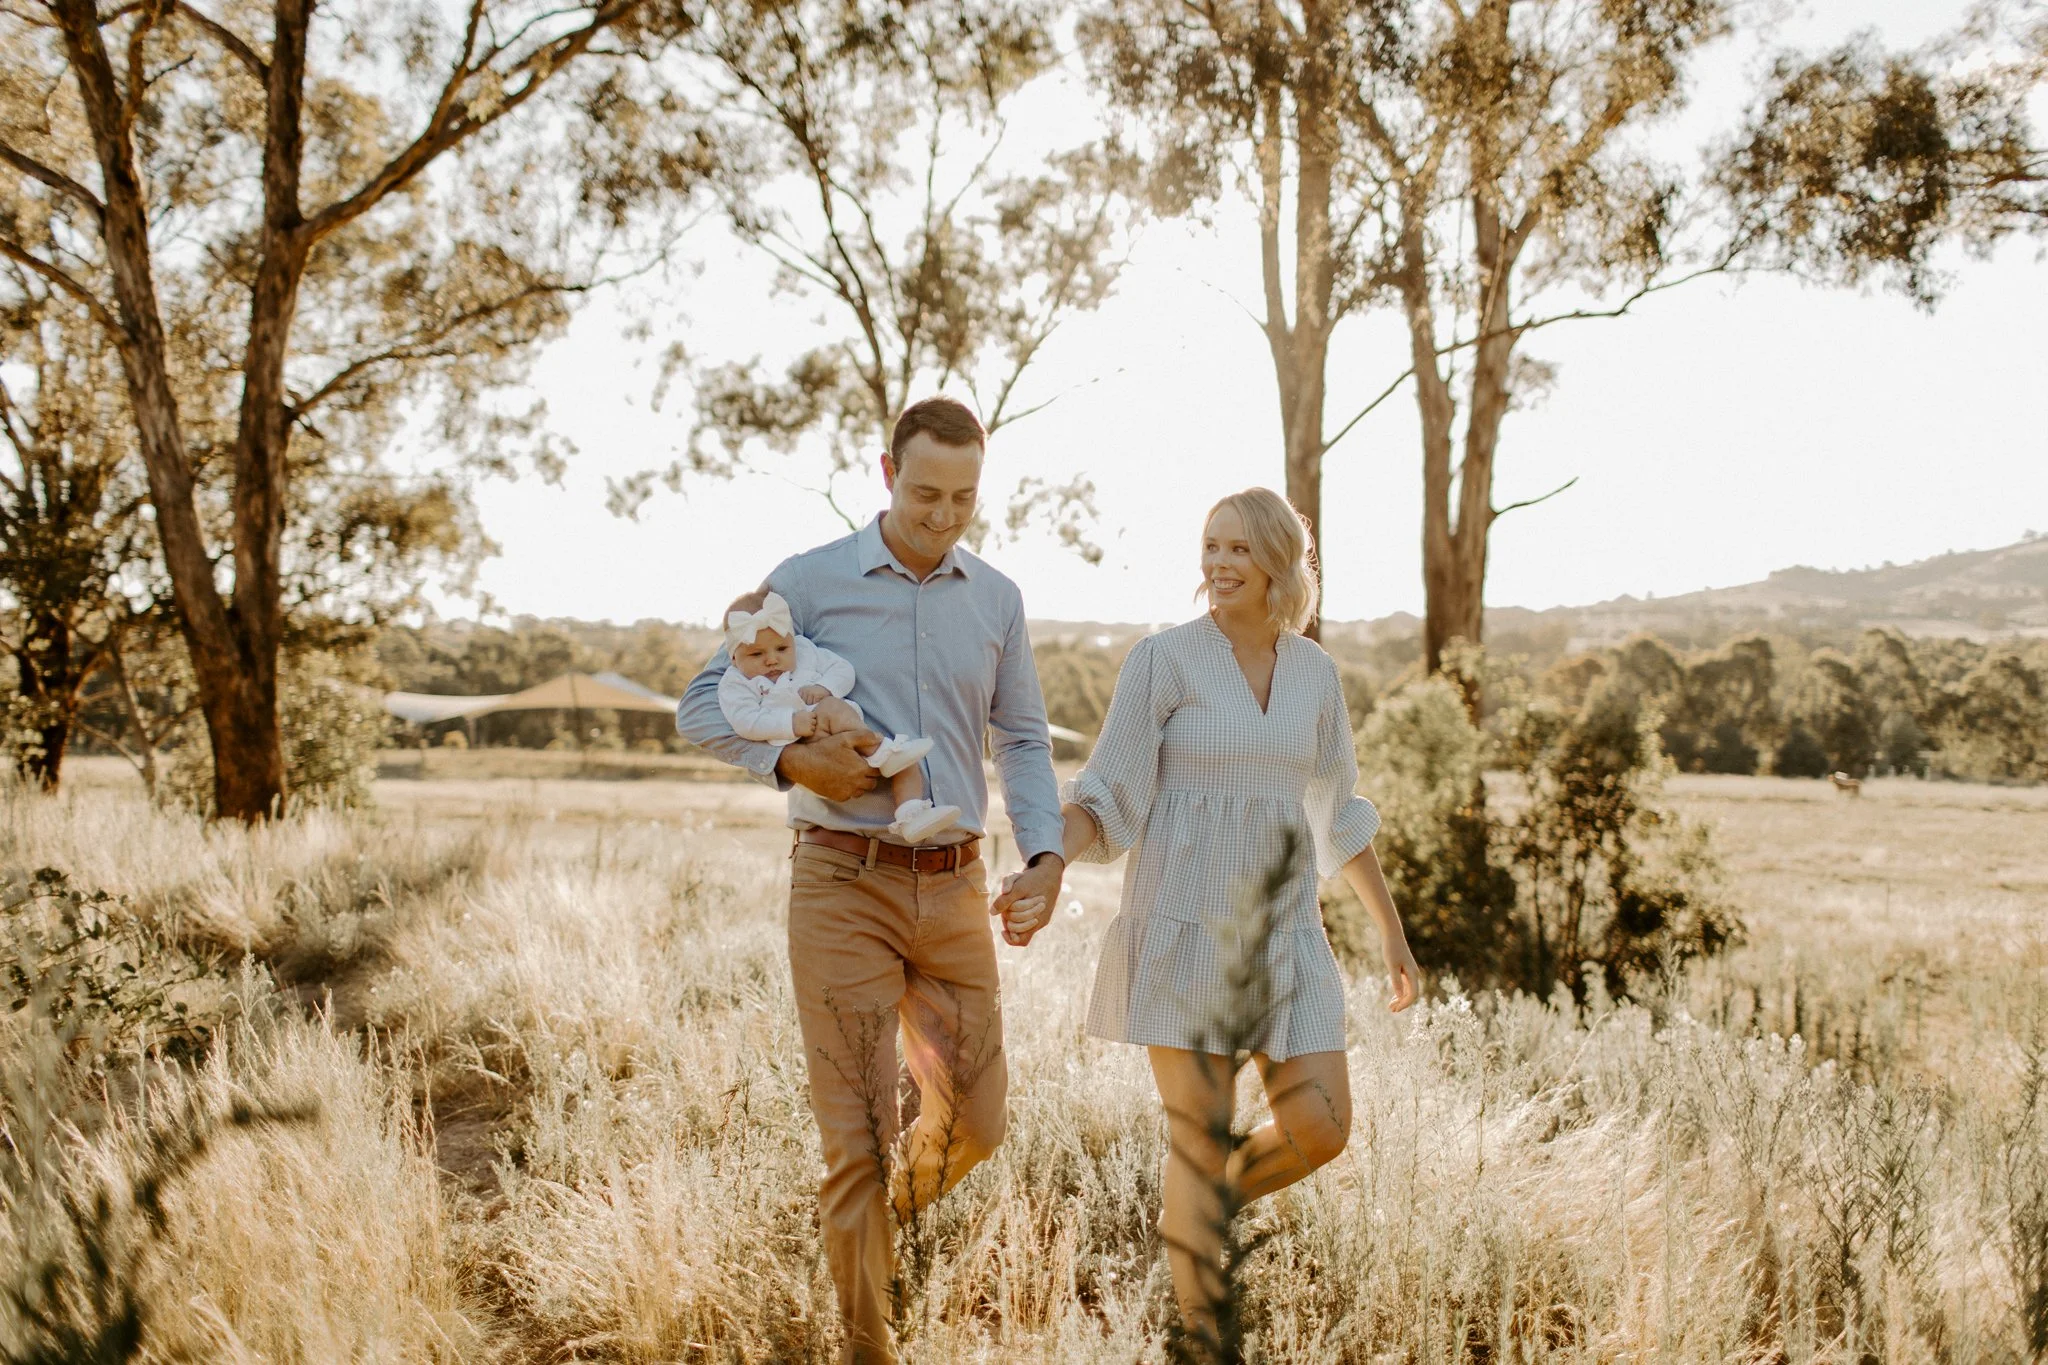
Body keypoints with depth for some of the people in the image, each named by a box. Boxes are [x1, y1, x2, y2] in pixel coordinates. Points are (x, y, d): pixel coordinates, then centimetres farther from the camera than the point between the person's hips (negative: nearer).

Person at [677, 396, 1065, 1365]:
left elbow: (1023, 741, 14)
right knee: (858, 1131, -2)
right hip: (845, 884, -4)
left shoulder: (996, 600, 9)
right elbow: (701, 705, 0)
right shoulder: (810, 583, -2)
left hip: (954, 887, 4)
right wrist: (790, 760, -17)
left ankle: (884, 1219, 43)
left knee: (973, 1120, 10)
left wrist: (1045, 856, -1)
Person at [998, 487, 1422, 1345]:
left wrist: (1392, 931, 18)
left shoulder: (1313, 671, 8)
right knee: (1202, 1140, -3)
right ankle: (1204, 1338, 13)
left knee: (1320, 1131, -1)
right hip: (1184, 924, -5)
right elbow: (1106, 797, -8)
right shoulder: (1163, 658, -7)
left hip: (1280, 929, 5)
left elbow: (1338, 813, 16)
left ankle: (1198, 1216, 28)